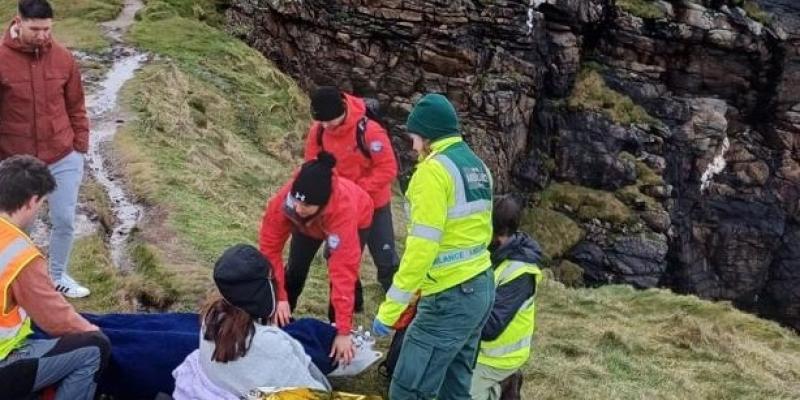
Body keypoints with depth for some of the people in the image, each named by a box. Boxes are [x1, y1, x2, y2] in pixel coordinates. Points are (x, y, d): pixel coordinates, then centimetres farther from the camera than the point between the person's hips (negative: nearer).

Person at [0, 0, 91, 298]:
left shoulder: (63, 58, -3)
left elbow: (75, 106, 6)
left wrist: (81, 147, 4)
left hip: (63, 158, 2)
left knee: (65, 221, 11)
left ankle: (58, 276, 31)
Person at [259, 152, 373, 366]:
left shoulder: (344, 208, -48)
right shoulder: (282, 200, -41)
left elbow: (343, 271, -47)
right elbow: (270, 248, -29)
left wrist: (344, 331, -45)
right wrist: (279, 297, -34)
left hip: (356, 220, -3)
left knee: (341, 273, -14)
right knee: (295, 271, -4)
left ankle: (335, 331, 7)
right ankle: (281, 324, 18)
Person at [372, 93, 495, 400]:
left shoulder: (433, 170, -15)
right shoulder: (477, 166, 12)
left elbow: (422, 247, -22)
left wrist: (389, 309, -18)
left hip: (449, 298, -9)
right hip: (481, 288, 9)